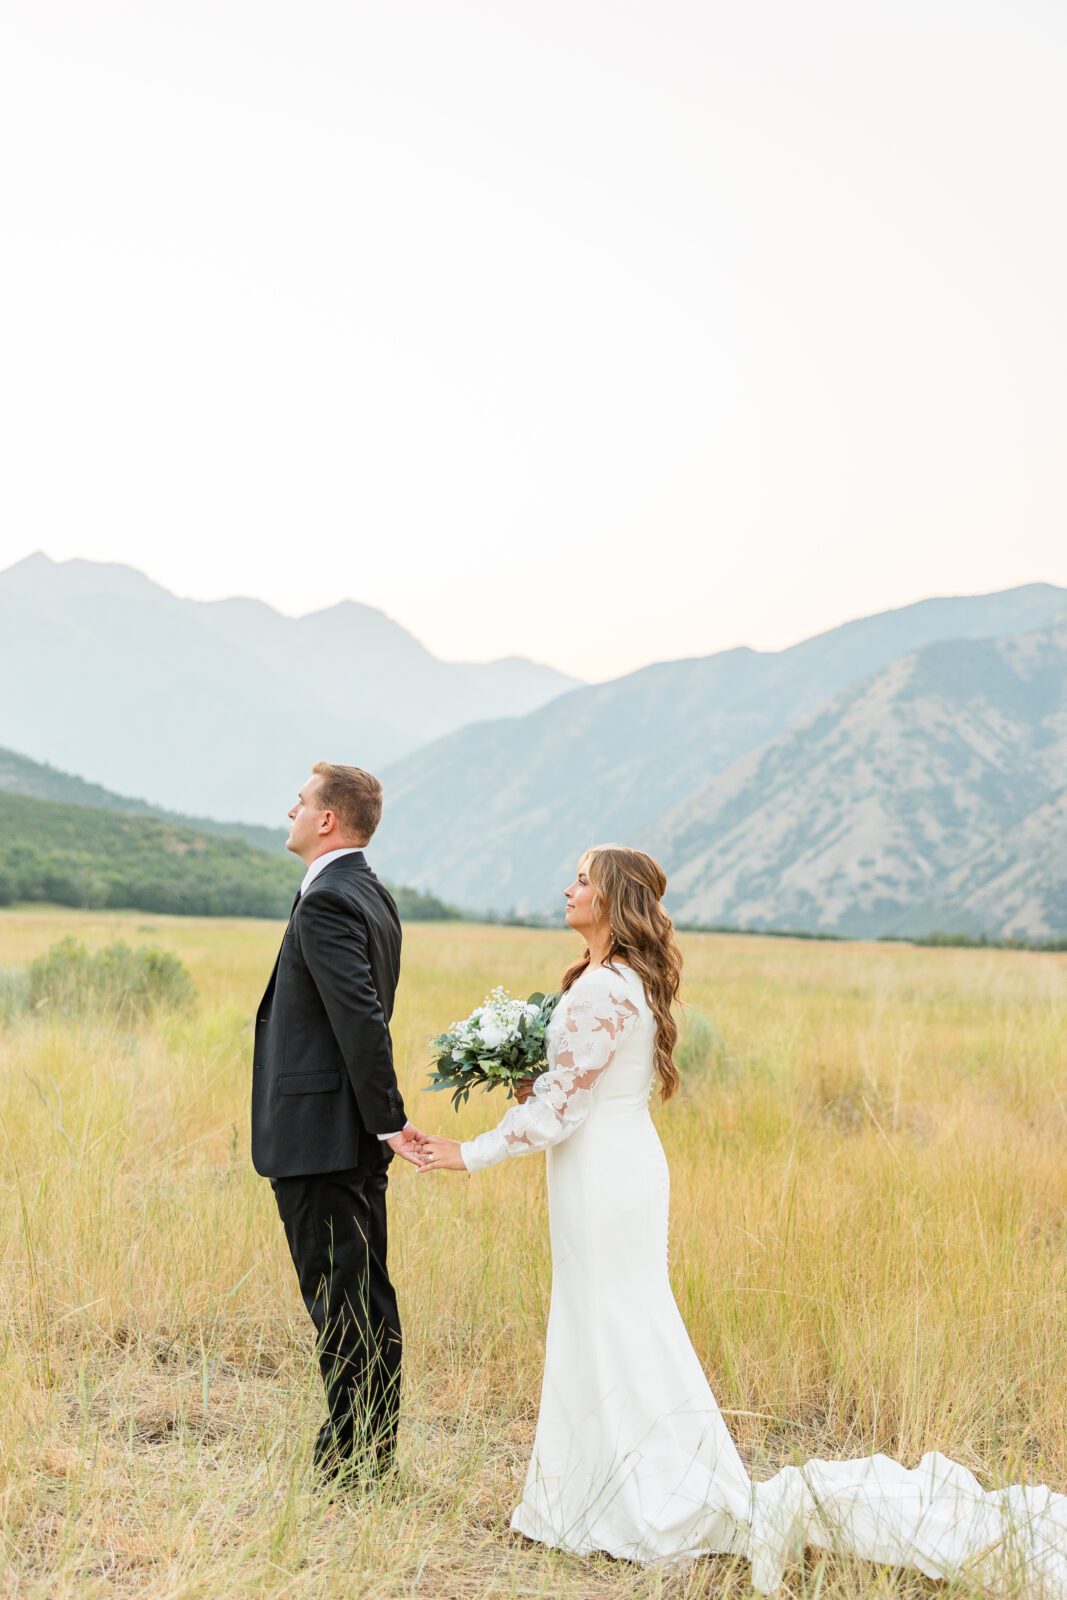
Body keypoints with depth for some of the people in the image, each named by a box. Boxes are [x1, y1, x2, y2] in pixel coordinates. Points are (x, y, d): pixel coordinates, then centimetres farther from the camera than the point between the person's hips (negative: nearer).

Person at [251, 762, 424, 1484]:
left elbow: (362, 1019, -24)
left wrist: (389, 1122, -20)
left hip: (317, 1137, -10)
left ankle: (349, 1466, 5)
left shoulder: (327, 902, -17)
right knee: (368, 1298, 14)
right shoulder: (373, 895, 13)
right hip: (354, 1136, 10)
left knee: (340, 1304, -3)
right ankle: (375, 1457, 24)